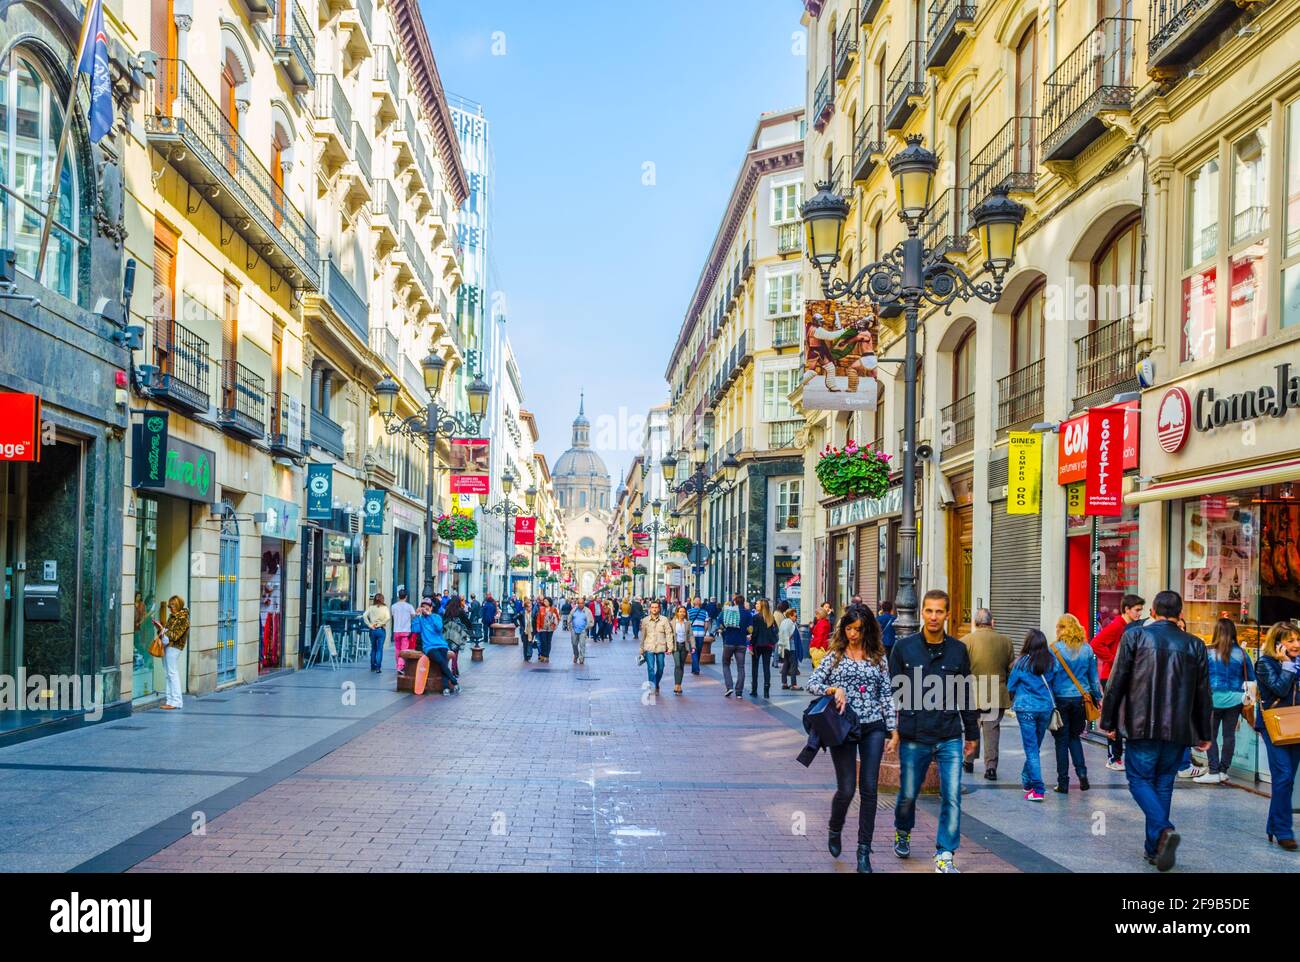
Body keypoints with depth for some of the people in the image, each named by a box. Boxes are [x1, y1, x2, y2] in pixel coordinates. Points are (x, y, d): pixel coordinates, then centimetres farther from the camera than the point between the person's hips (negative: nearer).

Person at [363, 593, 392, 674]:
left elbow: (364, 616, -9)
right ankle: (378, 667, -5)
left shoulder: (371, 608, 3)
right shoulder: (385, 608, -2)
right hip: (381, 630, -2)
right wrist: (380, 624, -9)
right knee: (380, 649, 1)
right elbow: (388, 618, -16)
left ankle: (373, 666, 20)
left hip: (372, 630, 2)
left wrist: (370, 625, -7)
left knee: (373, 648, 15)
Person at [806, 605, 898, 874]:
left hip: (873, 728, 1)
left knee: (869, 789, -1)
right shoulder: (835, 655, 5)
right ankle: (835, 831, 28)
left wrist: (893, 730, 2)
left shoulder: (879, 657, 8)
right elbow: (812, 683, 0)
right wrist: (834, 689, -18)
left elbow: (887, 694, 7)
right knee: (846, 789, -3)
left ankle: (864, 851, 8)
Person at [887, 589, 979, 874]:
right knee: (907, 795, 12)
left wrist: (972, 734, 13)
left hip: (949, 738, 1)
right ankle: (902, 833, 42)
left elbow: (966, 695, 10)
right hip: (913, 738, 0)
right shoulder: (904, 647, -1)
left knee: (952, 797, -6)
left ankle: (945, 856, 5)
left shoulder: (958, 650, 3)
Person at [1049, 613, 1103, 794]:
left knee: (1062, 740, 5)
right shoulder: (1087, 649, 2)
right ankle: (1082, 772, 5)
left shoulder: (1053, 649, -9)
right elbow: (1094, 677, 8)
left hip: (1060, 699, -3)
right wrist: (1098, 697, 17)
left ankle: (1063, 783, 7)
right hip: (1080, 699, 3)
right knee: (1075, 737, 20)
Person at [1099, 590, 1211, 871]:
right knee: (1163, 784, 13)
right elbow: (1203, 694, 10)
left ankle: (1163, 830, -19)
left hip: (1142, 726, -3)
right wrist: (1204, 734, 18)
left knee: (1139, 779, 5)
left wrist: (1108, 721, 4)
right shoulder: (1195, 645, 6)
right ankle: (1155, 849, 15)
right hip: (1179, 730, 3)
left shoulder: (1135, 635, -3)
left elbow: (1117, 682, -4)